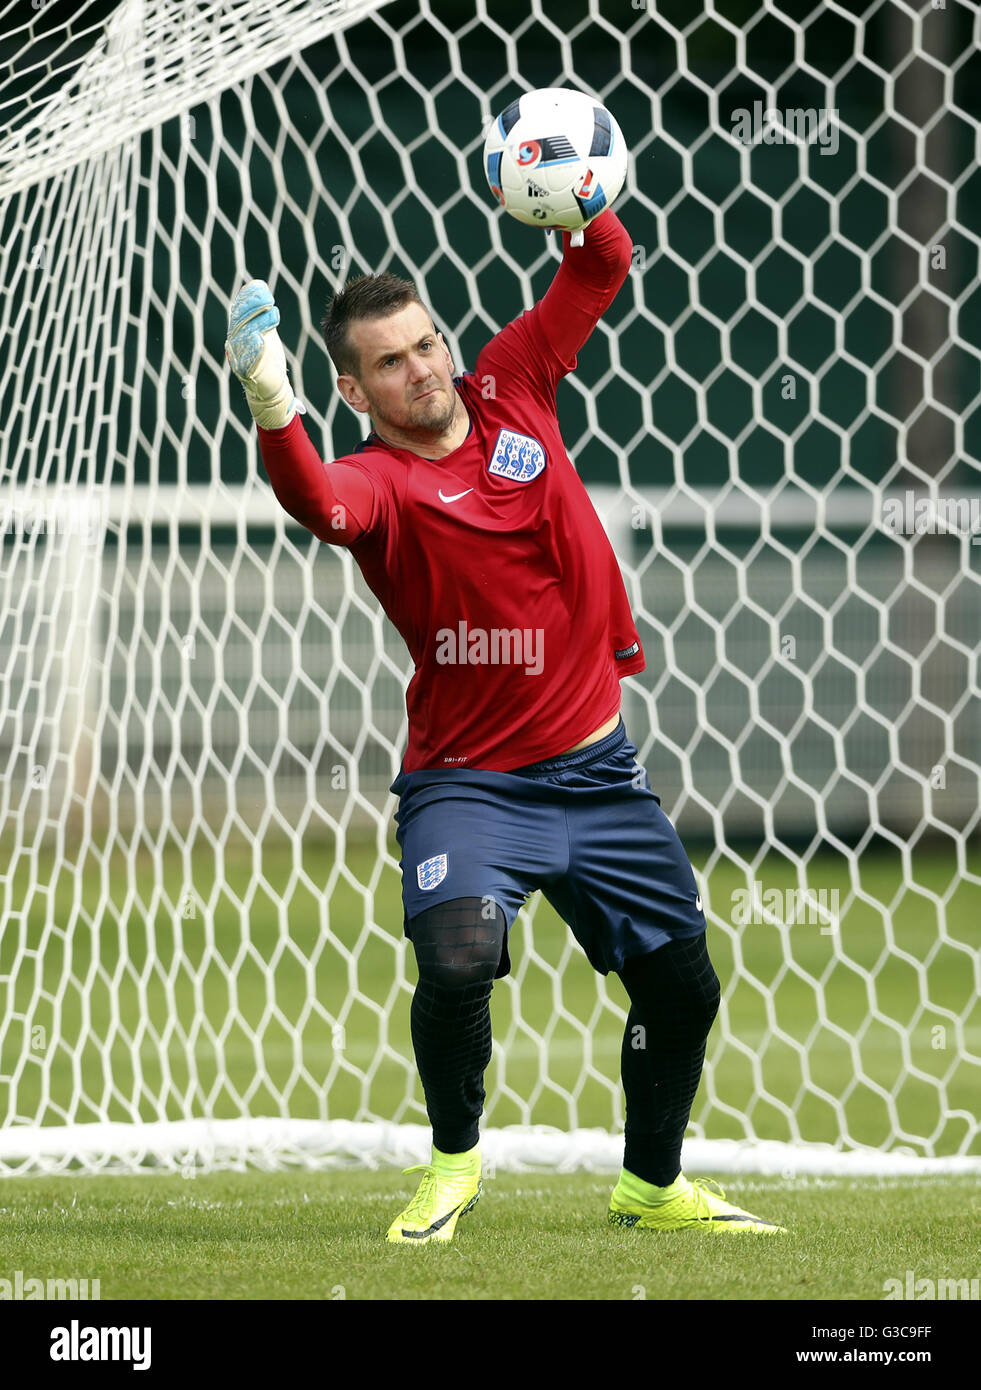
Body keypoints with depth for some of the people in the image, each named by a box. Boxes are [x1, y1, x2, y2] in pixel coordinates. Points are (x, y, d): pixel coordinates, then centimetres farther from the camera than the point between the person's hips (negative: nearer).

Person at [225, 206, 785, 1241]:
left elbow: (602, 265, 5)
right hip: (468, 784, -5)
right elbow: (318, 501, -38)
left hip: (596, 769, 5)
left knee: (682, 987, 10)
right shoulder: (379, 479, -14)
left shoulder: (509, 388, 1)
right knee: (458, 960, -27)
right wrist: (270, 407, -58)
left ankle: (653, 1185, 34)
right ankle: (453, 1160, 1)